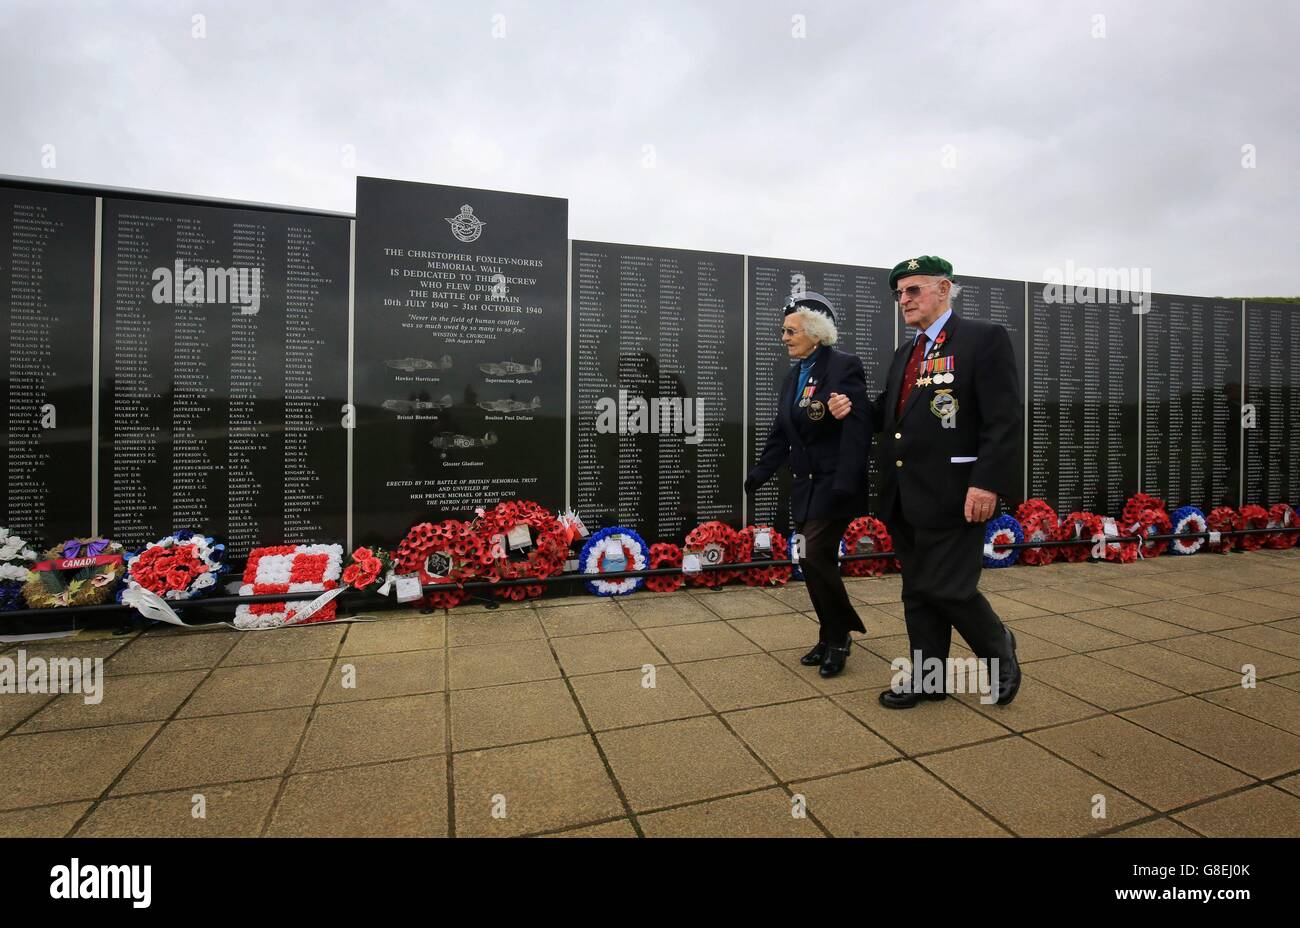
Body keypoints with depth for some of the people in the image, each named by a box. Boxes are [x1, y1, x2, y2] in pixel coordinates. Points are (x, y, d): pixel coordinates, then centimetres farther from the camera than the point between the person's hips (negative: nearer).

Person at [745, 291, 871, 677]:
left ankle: (839, 634, 10)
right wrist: (759, 474, 10)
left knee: (814, 555, -12)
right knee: (816, 562, 10)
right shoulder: (793, 376, 14)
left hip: (834, 483, -7)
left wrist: (844, 485, -24)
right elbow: (781, 433, 16)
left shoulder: (845, 366, -9)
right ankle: (833, 638, 25)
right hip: (804, 484, 8)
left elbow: (857, 429, -18)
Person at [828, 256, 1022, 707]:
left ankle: (997, 647, 28)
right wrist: (854, 410, 1)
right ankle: (927, 678, 27)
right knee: (917, 592, 13)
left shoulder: (985, 339, -5)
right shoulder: (905, 351, 17)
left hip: (952, 495, -7)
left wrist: (988, 483, -21)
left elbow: (1004, 420, -12)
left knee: (948, 588, -2)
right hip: (904, 498, 7)